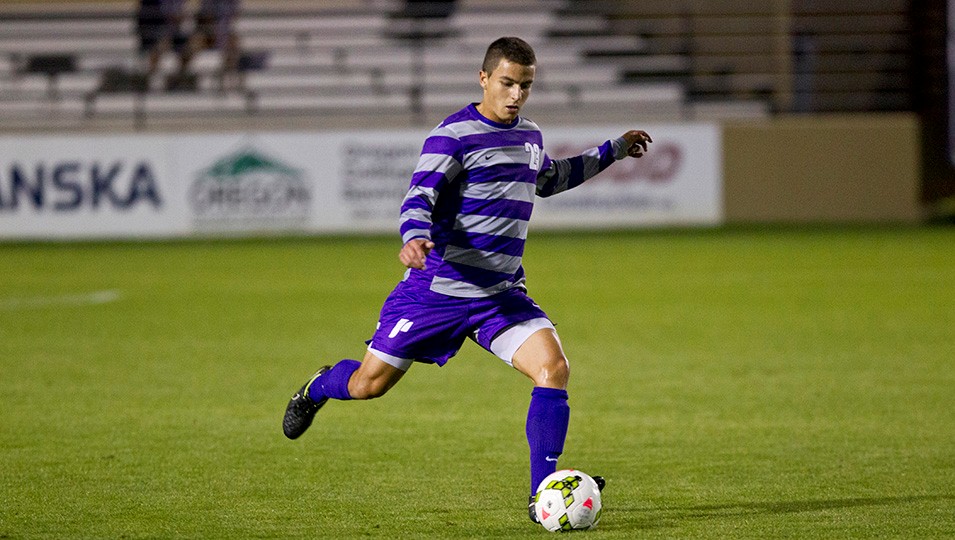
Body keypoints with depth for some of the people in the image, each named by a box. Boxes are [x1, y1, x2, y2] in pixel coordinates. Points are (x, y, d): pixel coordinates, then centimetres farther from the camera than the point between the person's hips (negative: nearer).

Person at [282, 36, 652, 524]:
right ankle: (317, 389, 42)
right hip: (437, 290, -5)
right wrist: (415, 237, -42)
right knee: (369, 385, 4)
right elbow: (419, 197, -20)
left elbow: (547, 180, 35)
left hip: (502, 296, 5)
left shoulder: (529, 135, 12)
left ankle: (544, 498, -17)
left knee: (553, 368, -18)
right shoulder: (454, 134, -12)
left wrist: (612, 152, 37)